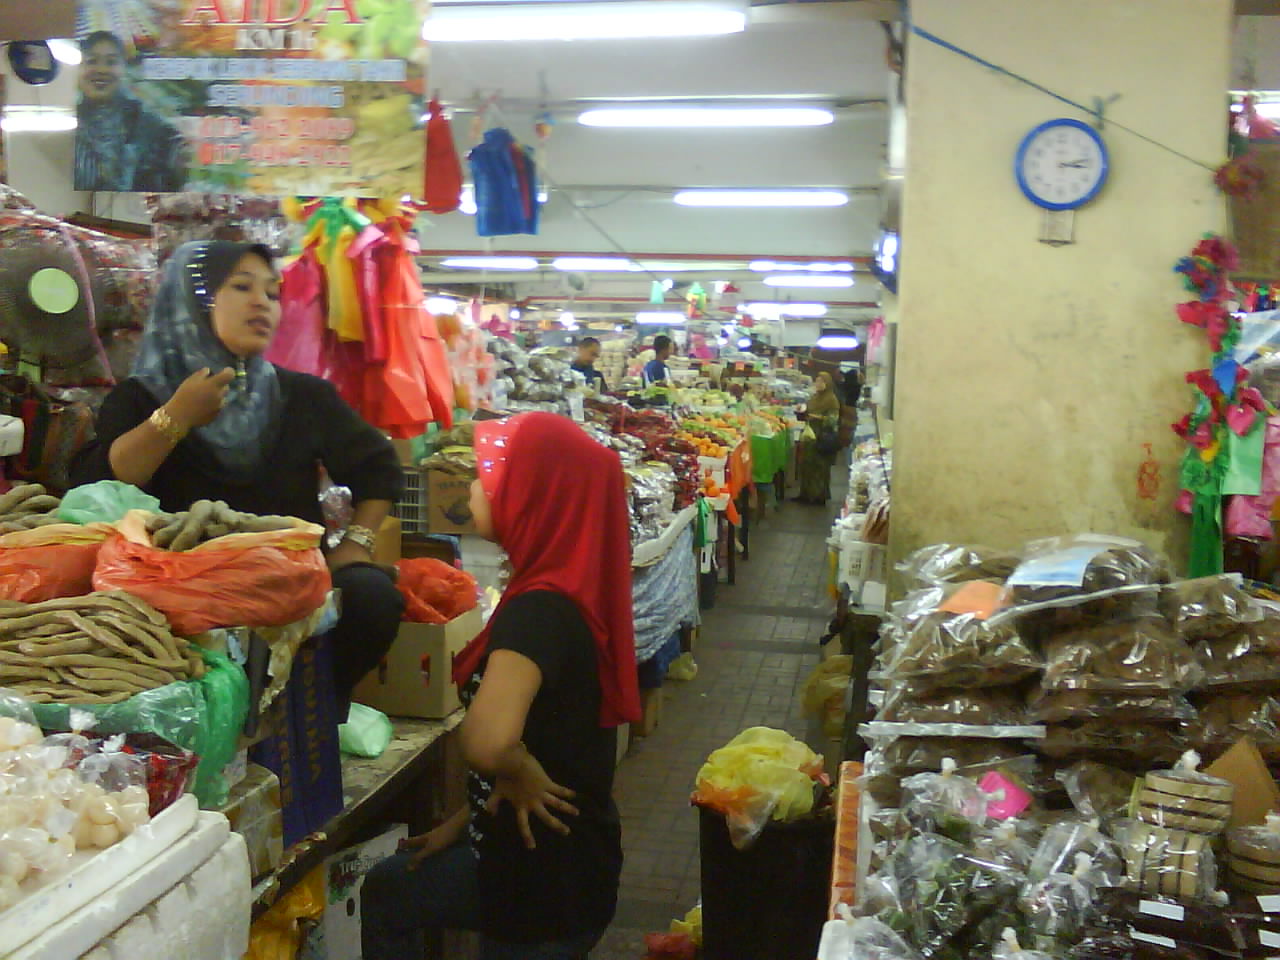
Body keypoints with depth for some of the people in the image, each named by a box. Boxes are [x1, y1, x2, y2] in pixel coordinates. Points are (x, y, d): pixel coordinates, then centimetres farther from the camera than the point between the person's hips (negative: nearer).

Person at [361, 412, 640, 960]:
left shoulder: (538, 610, -28)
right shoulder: (568, 595, 2)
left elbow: (485, 742, -45)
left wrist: (520, 776, -24)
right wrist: (467, 820, 11)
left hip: (549, 870, -9)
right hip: (547, 850, 9)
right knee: (385, 890, 23)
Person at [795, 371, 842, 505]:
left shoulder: (832, 399, -8)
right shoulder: (813, 397, 12)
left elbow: (833, 420, -14)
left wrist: (820, 418, -24)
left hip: (824, 439, -7)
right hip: (810, 435, 7)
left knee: (820, 467, -2)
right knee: (806, 465, 8)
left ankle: (820, 496, 6)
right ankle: (806, 494, 16)